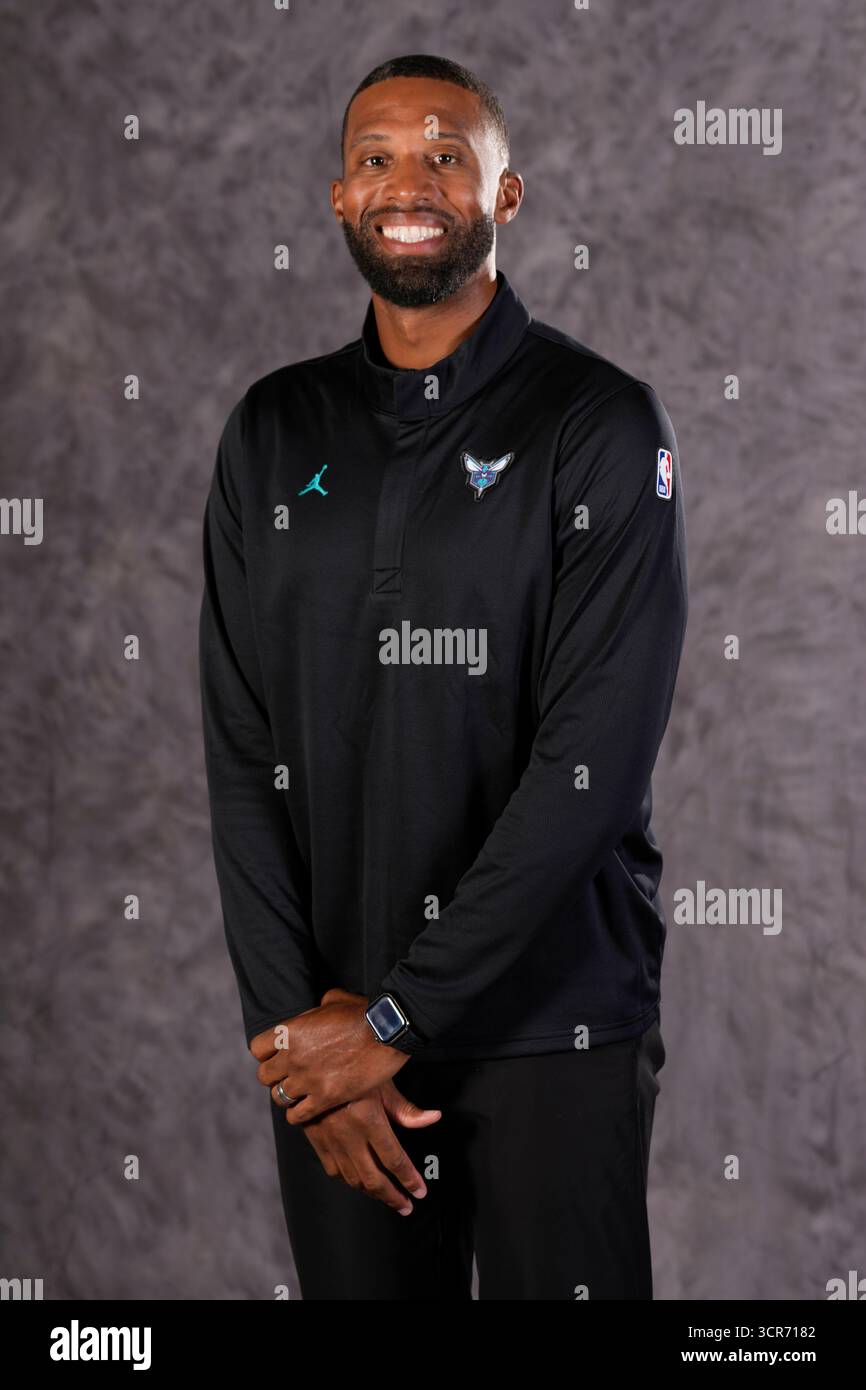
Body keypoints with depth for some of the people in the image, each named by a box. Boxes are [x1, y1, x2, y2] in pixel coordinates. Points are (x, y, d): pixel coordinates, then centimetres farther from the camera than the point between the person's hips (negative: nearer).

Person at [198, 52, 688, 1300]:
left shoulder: (602, 427, -7)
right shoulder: (275, 435, 6)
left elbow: (593, 762, -14)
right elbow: (242, 754, 2)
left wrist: (394, 1017, -15)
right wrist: (298, 1019, -7)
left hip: (552, 1028, -3)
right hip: (324, 1039, 3)